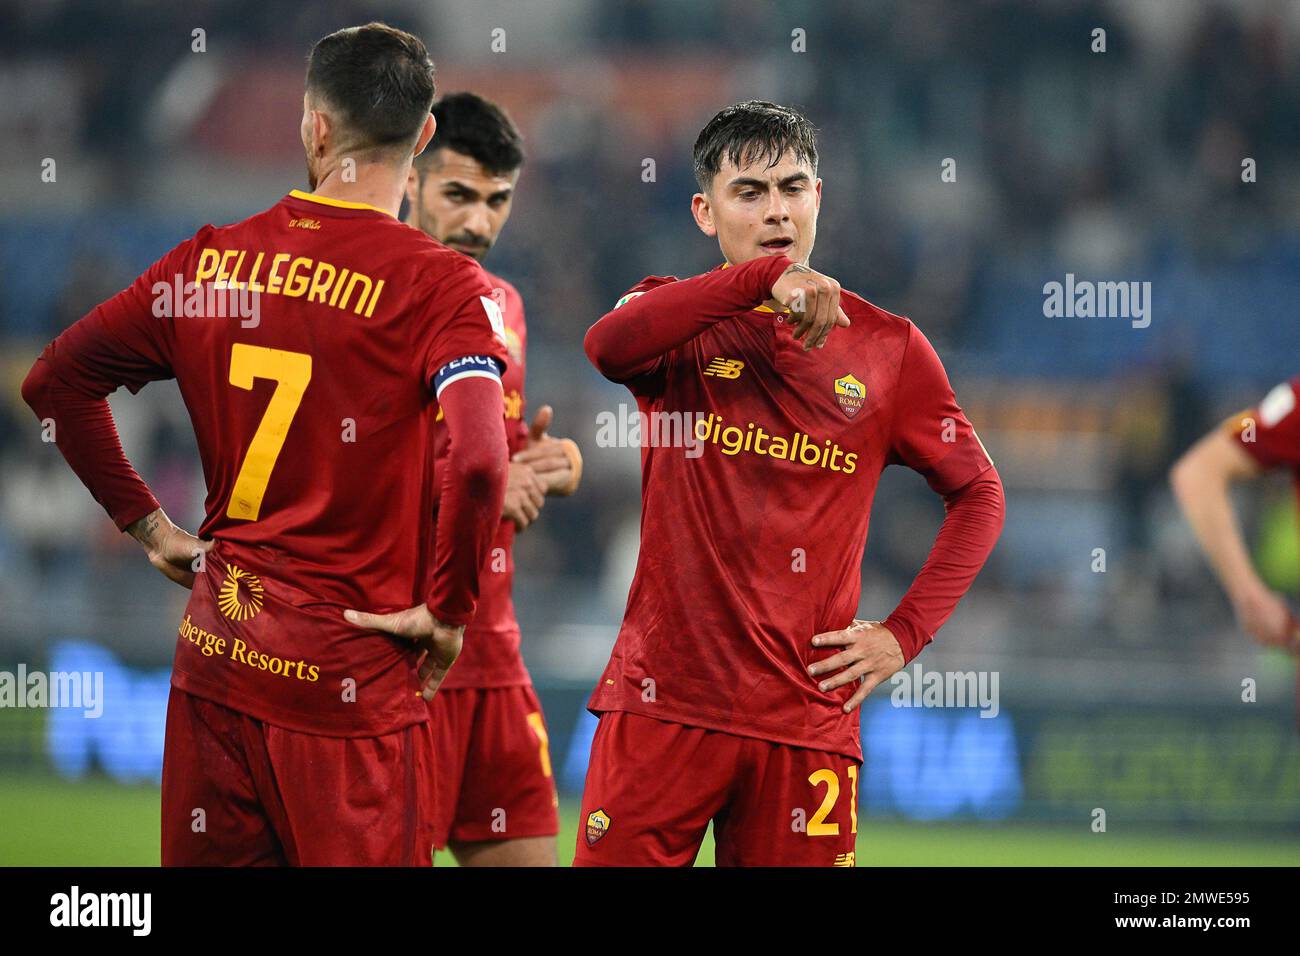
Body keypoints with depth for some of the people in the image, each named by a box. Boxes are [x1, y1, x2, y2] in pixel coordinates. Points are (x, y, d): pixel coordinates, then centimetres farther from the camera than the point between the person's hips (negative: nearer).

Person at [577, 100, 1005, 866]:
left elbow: (978, 493, 15)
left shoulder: (887, 348, 7)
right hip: (663, 703, -1)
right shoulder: (681, 325, 5)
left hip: (805, 713, 1)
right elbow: (608, 345, -20)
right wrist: (768, 278, -27)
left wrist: (904, 633, 4)